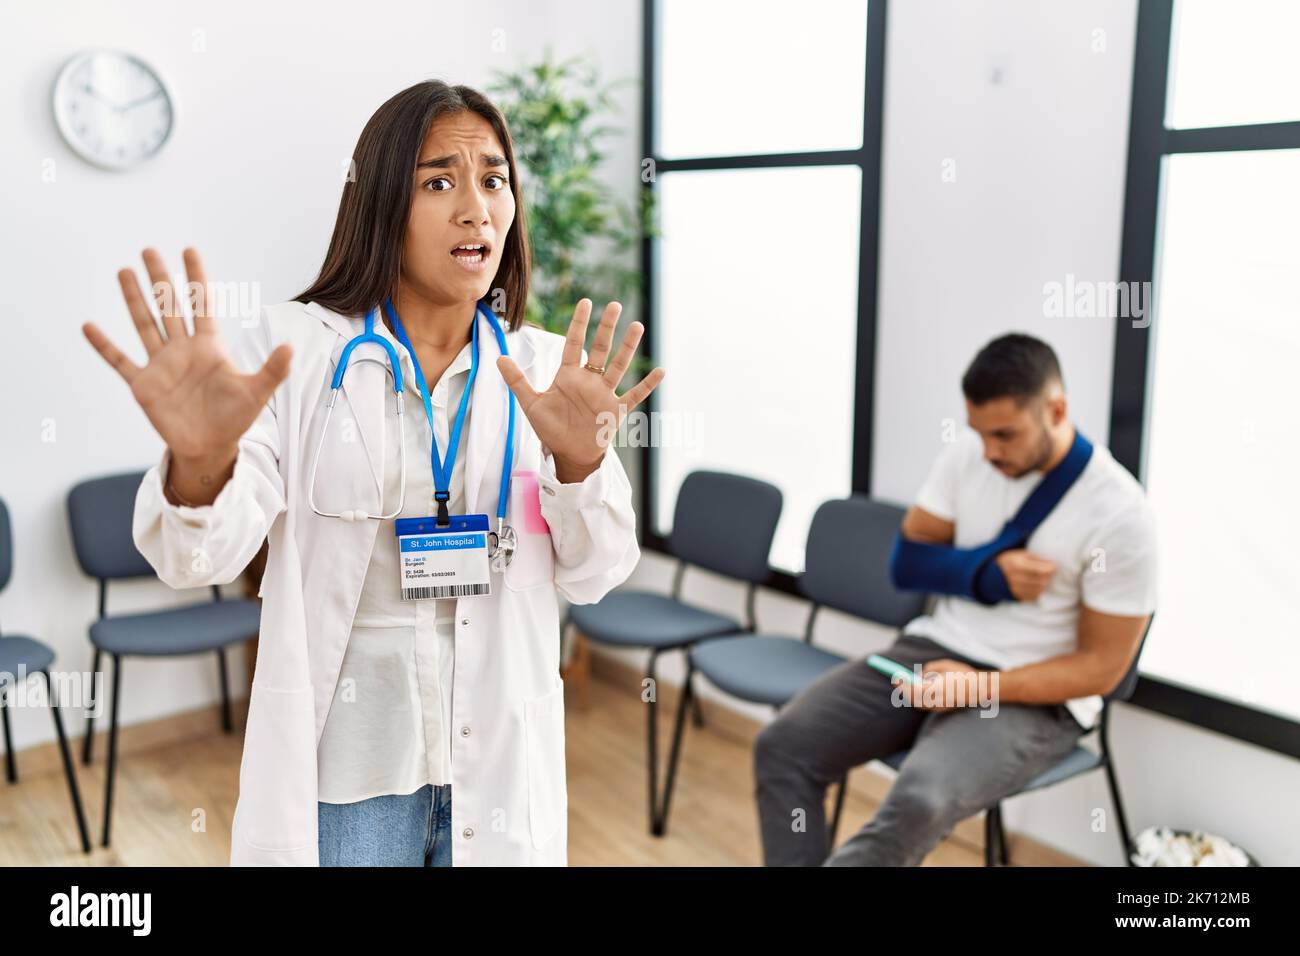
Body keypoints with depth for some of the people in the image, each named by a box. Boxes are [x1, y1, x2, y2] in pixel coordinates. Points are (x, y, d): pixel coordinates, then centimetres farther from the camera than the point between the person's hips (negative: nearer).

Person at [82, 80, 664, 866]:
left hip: (500, 768, 3)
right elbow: (200, 557, -14)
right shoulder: (295, 348, -7)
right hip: (344, 778, -2)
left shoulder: (544, 368, -1)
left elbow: (595, 574, -4)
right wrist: (200, 462, -36)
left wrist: (580, 462, -24)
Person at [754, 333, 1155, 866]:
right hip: (932, 649, 5)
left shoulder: (1118, 514, -14)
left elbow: (1101, 667, -9)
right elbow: (906, 560, 8)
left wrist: (982, 686, -22)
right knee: (784, 744, -16)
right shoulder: (968, 454, -1)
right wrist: (987, 572, -13)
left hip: (1032, 695, -5)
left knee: (919, 804, -34)